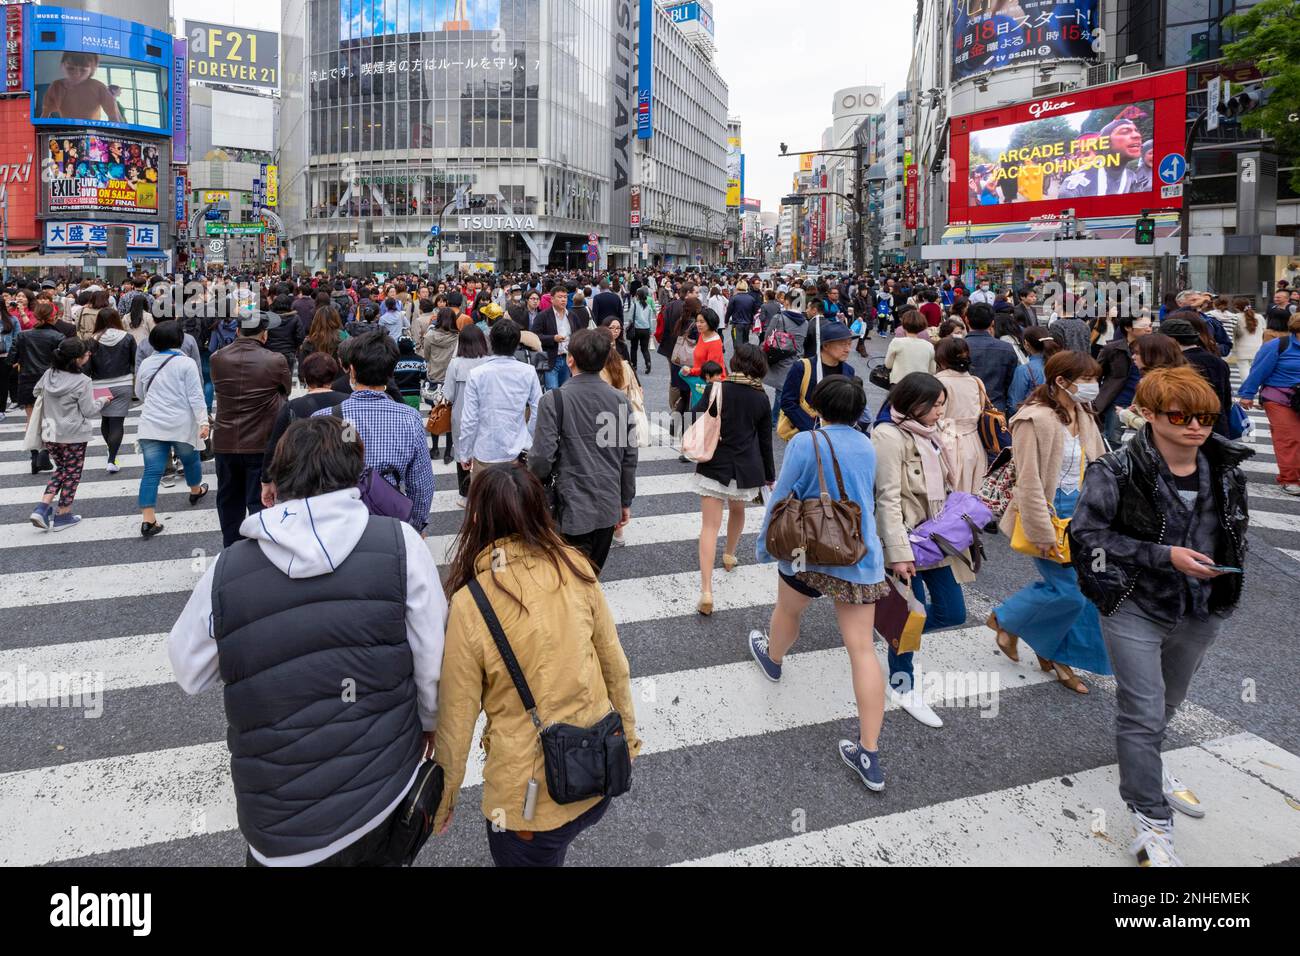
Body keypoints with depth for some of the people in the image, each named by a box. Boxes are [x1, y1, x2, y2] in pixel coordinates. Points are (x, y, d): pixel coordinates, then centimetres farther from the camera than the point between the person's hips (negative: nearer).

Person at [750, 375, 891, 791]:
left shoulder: (805, 442, -12)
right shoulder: (868, 446, 6)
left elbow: (781, 499, -8)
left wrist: (765, 544, 6)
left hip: (811, 553, -4)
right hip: (862, 558, 4)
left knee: (787, 609, 28)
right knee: (862, 649, 0)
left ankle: (773, 657, 59)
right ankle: (869, 756, 1)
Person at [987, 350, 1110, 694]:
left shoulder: (1082, 417, 6)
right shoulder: (1035, 420, -20)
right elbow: (1029, 483, -20)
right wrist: (1044, 533, -19)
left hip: (1078, 514, 8)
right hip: (1051, 514, -8)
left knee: (1084, 591, 10)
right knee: (1068, 590, -5)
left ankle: (1055, 654, 27)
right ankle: (1006, 620, 20)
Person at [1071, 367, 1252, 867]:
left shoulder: (1225, 468, -3)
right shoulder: (1118, 471, -19)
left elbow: (1237, 527, 15)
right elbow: (1086, 533, -21)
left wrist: (1227, 573, 1)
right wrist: (1163, 556, -25)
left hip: (1201, 613, 6)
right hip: (1136, 609, -6)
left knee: (1168, 702, 25)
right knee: (1144, 713, -4)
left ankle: (1145, 766, 53)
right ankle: (1152, 825, 8)